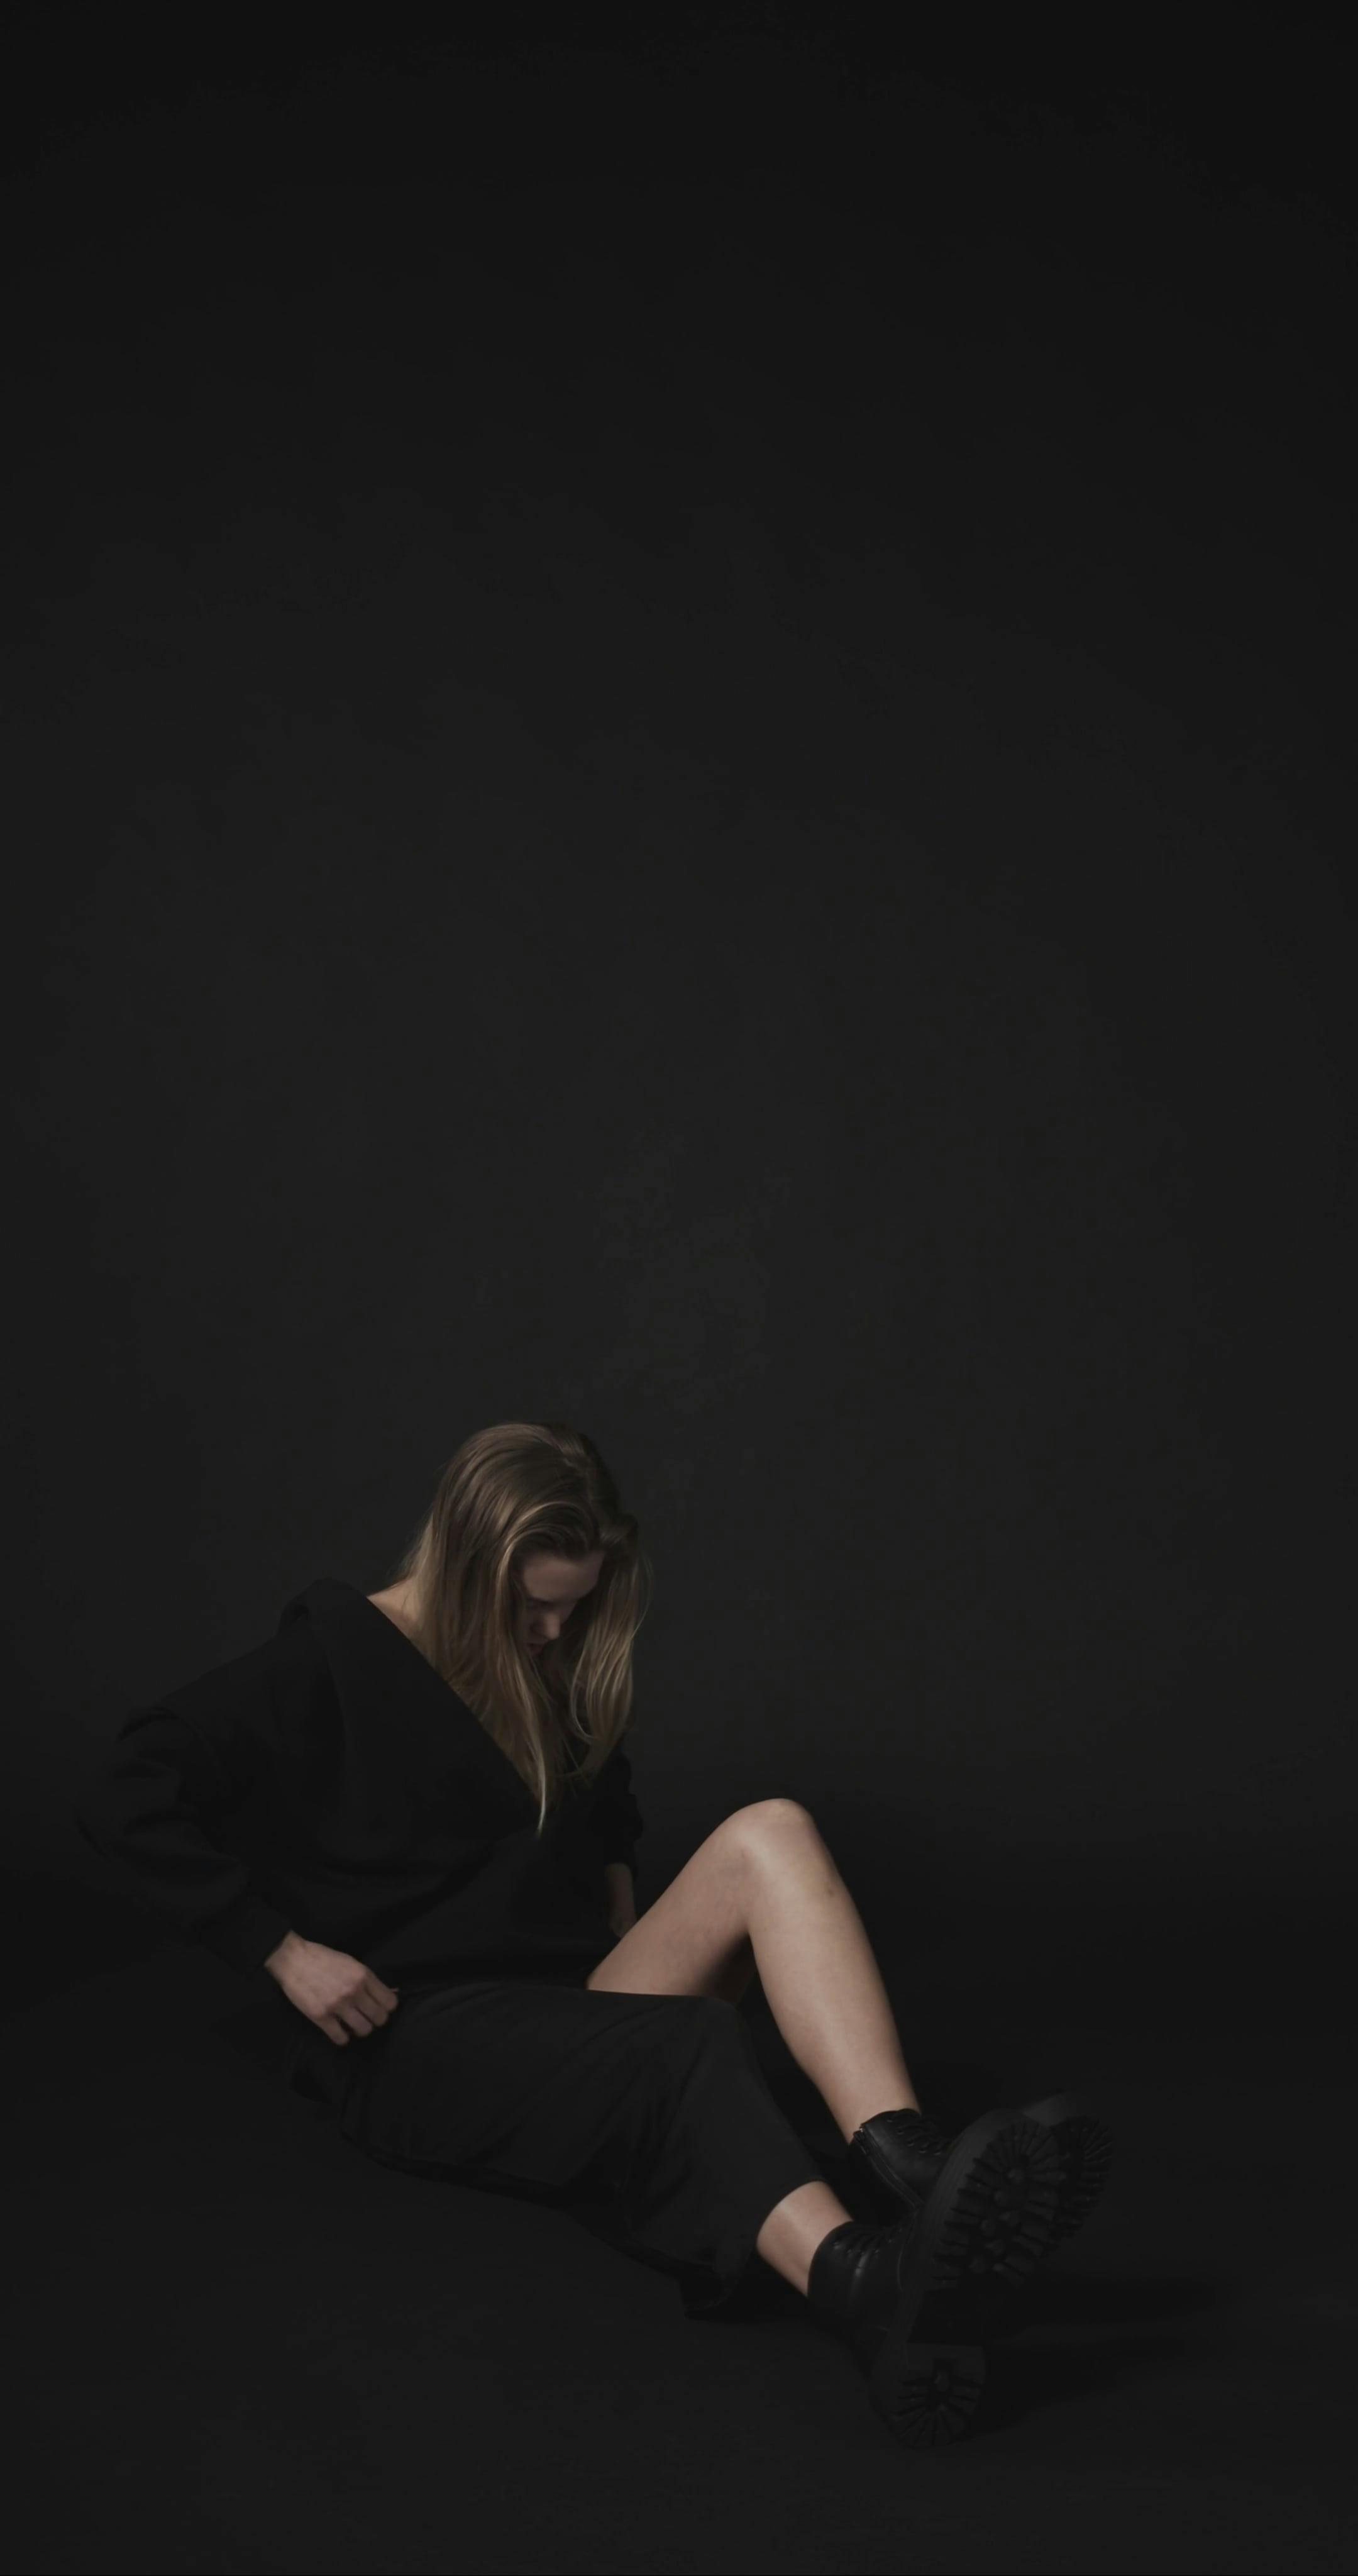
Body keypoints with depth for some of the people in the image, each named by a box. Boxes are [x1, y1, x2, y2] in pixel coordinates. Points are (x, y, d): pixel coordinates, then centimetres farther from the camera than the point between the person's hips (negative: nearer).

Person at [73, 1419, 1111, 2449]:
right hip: (416, 2036, -6)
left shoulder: (555, 1670, 16)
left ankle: (910, 2164, -45)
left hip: (572, 2007, 6)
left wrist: (644, 1957, 13)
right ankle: (870, 2286, -67)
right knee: (691, 2045, -37)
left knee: (771, 1833, -22)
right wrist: (283, 1951, -14)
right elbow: (127, 1801, -11)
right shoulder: (327, 1664, -4)